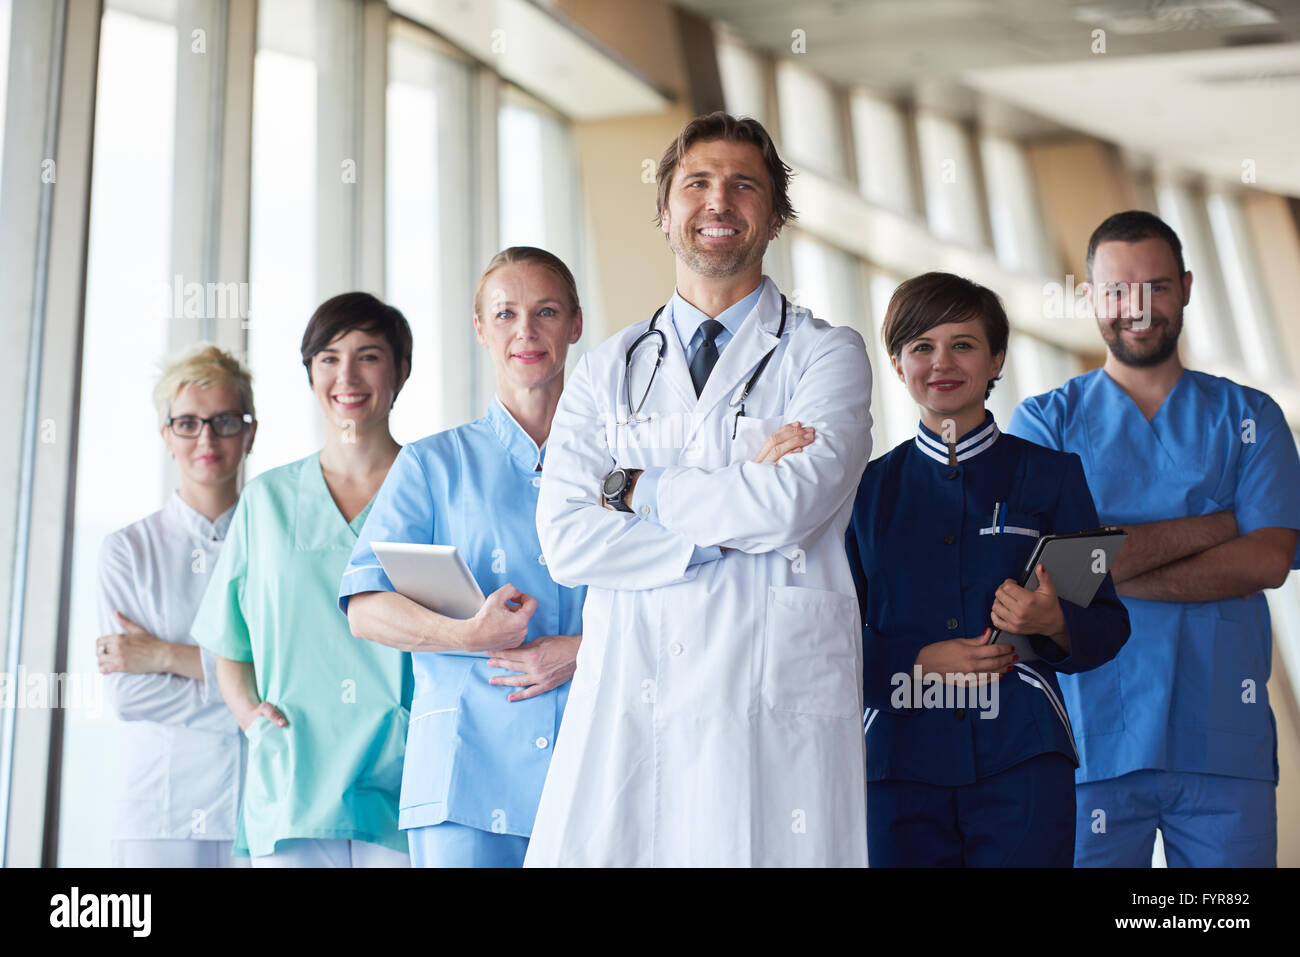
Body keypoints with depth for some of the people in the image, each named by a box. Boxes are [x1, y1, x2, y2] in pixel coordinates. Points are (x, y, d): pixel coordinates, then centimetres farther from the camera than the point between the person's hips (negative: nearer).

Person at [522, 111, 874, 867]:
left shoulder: (828, 354, 6)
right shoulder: (606, 371, 14)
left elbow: (791, 505, -11)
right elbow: (566, 540, 1)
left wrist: (637, 489, -1)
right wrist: (729, 527, -8)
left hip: (773, 700, -2)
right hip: (622, 702, 2)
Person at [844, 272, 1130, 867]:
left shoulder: (1050, 475, 9)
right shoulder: (869, 488, 11)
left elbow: (1108, 626, 7)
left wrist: (1053, 624, -15)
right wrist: (919, 661, -10)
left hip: (1022, 763, -1)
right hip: (900, 764, 1)